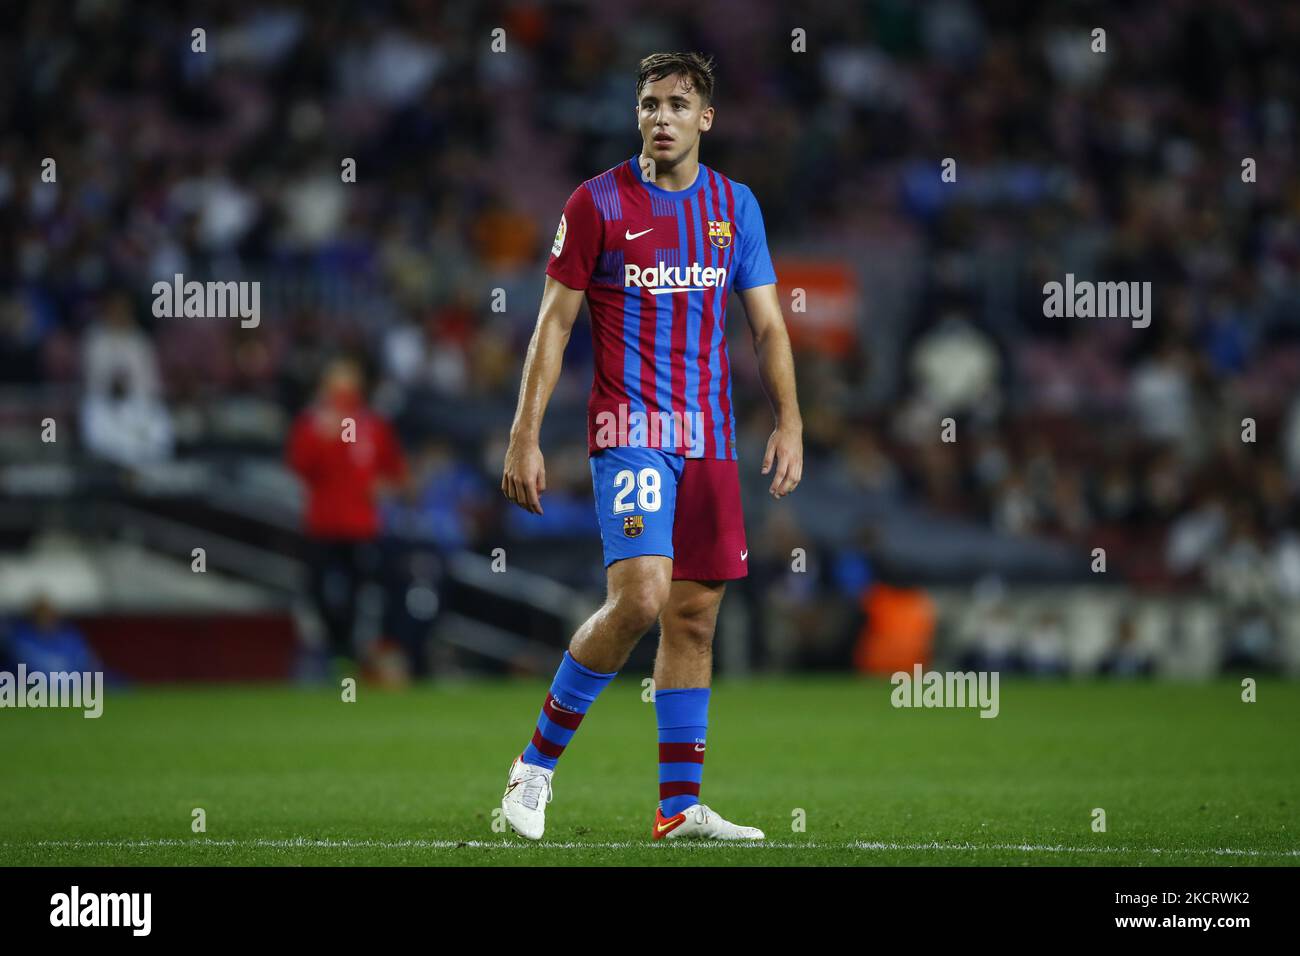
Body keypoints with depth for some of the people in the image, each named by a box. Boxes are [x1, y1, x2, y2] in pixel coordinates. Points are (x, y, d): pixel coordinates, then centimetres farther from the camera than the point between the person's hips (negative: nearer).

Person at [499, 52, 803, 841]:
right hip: (630, 429, -5)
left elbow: (767, 323, 13)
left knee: (695, 616, 4)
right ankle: (539, 760, -4)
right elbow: (555, 322, 0)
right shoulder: (597, 203, -2)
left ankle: (680, 805, 9)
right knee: (641, 597, -20)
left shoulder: (735, 205, 10)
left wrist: (790, 421, 1)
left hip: (711, 440, 5)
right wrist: (524, 436, -5)